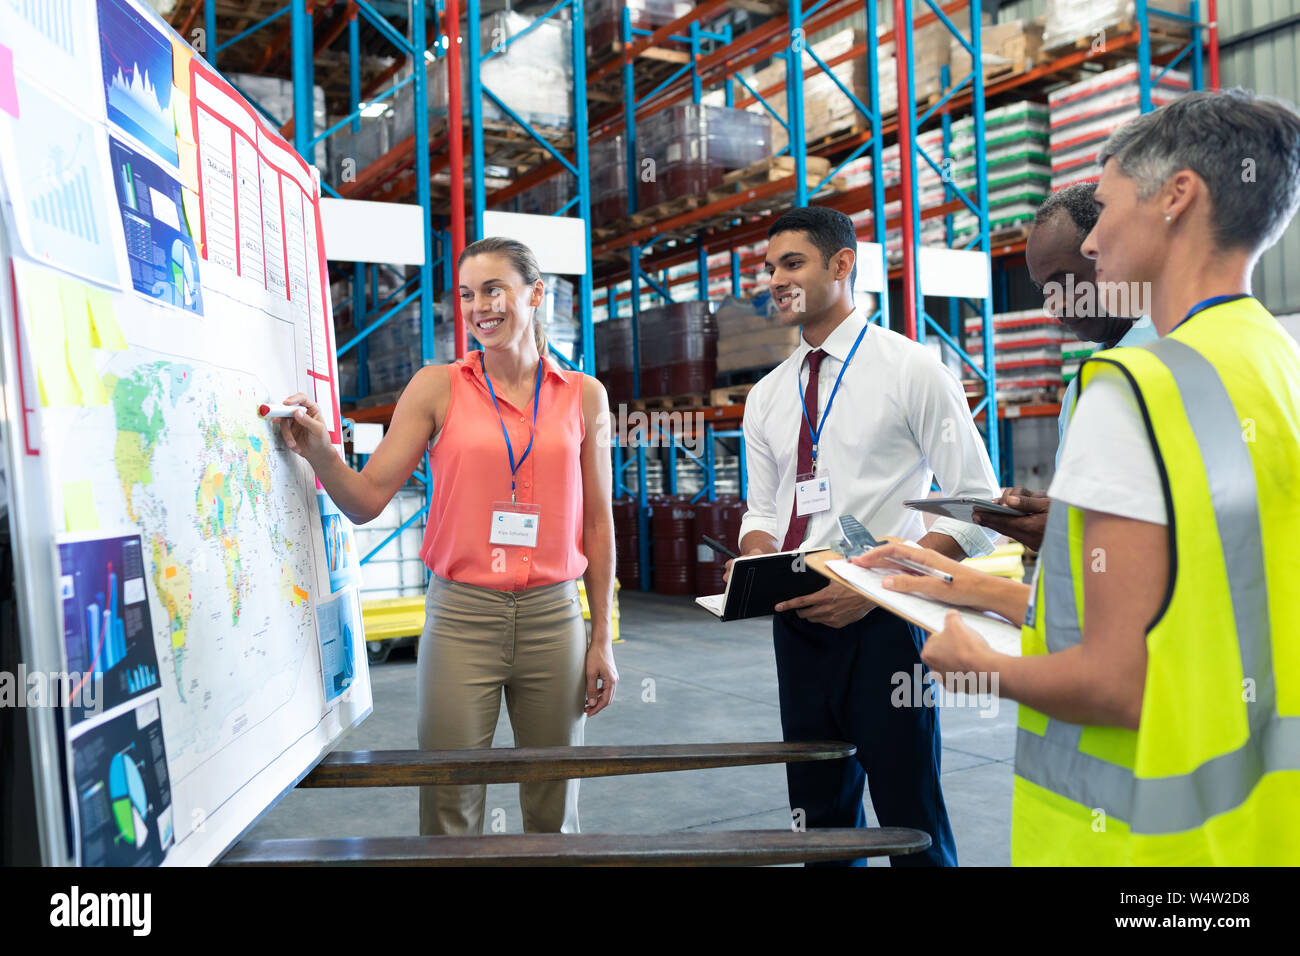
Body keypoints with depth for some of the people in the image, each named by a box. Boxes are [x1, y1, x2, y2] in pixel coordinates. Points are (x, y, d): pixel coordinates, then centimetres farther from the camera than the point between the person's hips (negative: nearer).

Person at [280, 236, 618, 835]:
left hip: (553, 616, 1)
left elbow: (597, 522, 8)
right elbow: (366, 500, 0)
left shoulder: (584, 396, 6)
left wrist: (603, 637, 6)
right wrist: (320, 452, -20)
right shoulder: (437, 388, 3)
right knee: (450, 812, 3)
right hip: (460, 615, -1)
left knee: (553, 813, 11)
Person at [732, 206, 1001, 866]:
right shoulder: (767, 396, 12)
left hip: (881, 621, -5)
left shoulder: (912, 370, -5)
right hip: (797, 623, 6)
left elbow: (976, 507, -8)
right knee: (820, 815, 16)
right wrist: (754, 565, -5)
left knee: (911, 822, 2)